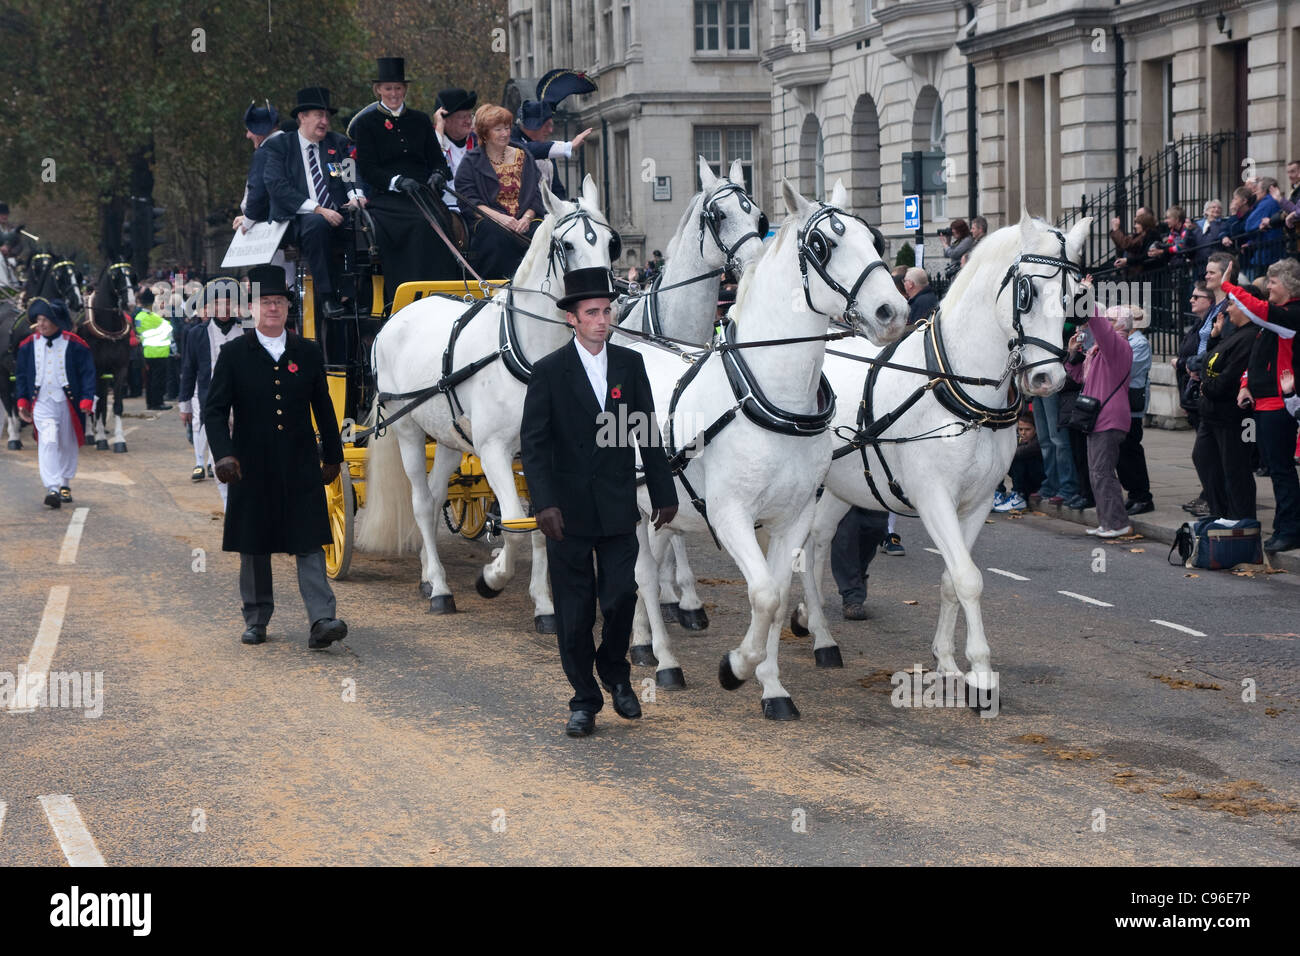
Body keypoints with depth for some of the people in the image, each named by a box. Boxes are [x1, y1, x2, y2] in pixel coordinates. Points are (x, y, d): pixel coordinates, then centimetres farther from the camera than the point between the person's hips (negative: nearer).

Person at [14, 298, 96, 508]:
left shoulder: (75, 345, -6)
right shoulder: (29, 345, 1)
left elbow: (87, 373, -4)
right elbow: (22, 375, 10)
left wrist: (87, 400, -12)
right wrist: (22, 401, 6)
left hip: (68, 402, 0)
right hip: (42, 402, 0)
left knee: (68, 444, 13)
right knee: (47, 441, -16)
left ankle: (65, 484, 32)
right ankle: (52, 488, -23)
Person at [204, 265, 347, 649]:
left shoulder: (308, 353, 6)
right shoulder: (234, 354, 0)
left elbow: (323, 409, 13)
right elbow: (215, 410, -2)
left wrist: (332, 456, 14)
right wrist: (224, 454, -16)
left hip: (301, 468, 0)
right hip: (252, 469, 0)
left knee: (309, 542, -7)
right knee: (253, 546, 9)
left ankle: (322, 620, -14)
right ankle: (256, 619, 21)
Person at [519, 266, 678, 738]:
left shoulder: (630, 364, 4)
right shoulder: (549, 371, -5)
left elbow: (647, 434, 10)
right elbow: (532, 443, -7)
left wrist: (663, 492, 9)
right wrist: (544, 503, -17)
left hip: (618, 505, 2)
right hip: (568, 509, -2)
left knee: (621, 596, -2)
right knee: (574, 607, 3)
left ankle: (615, 670, 26)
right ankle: (583, 699, 14)